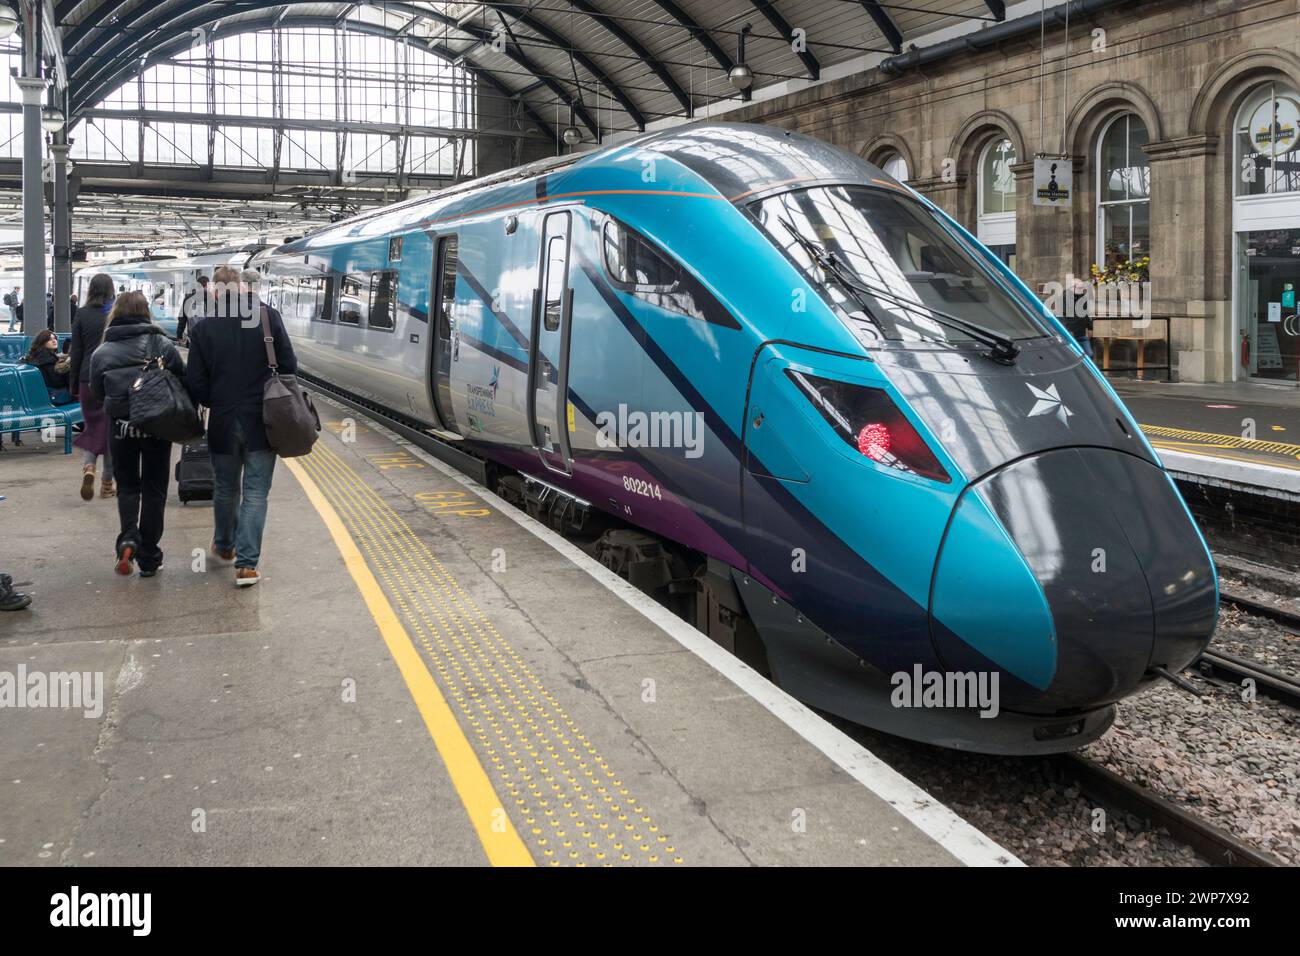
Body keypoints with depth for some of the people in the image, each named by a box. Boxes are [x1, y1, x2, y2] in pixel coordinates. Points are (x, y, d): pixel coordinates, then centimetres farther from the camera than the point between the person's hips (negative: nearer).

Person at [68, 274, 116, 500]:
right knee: (111, 428, 6)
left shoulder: (82, 314, 0)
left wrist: (73, 384, 9)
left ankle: (88, 466, -13)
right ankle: (107, 483, 10)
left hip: (88, 379, 1)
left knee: (92, 425, 13)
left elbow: (76, 352, 2)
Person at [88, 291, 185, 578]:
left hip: (120, 428, 1)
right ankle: (148, 558, 13)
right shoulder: (162, 345, -6)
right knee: (154, 490, 10)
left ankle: (128, 539, -8)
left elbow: (97, 393, 7)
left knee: (127, 486, 17)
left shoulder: (101, 353, -2)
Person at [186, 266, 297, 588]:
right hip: (262, 422, -2)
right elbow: (289, 366, -6)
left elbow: (195, 384, -3)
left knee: (225, 489, 20)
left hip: (223, 423, 2)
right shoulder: (268, 317, -8)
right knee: (255, 493, 3)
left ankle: (225, 547, 40)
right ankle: (247, 564, -2)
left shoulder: (203, 328, -5)